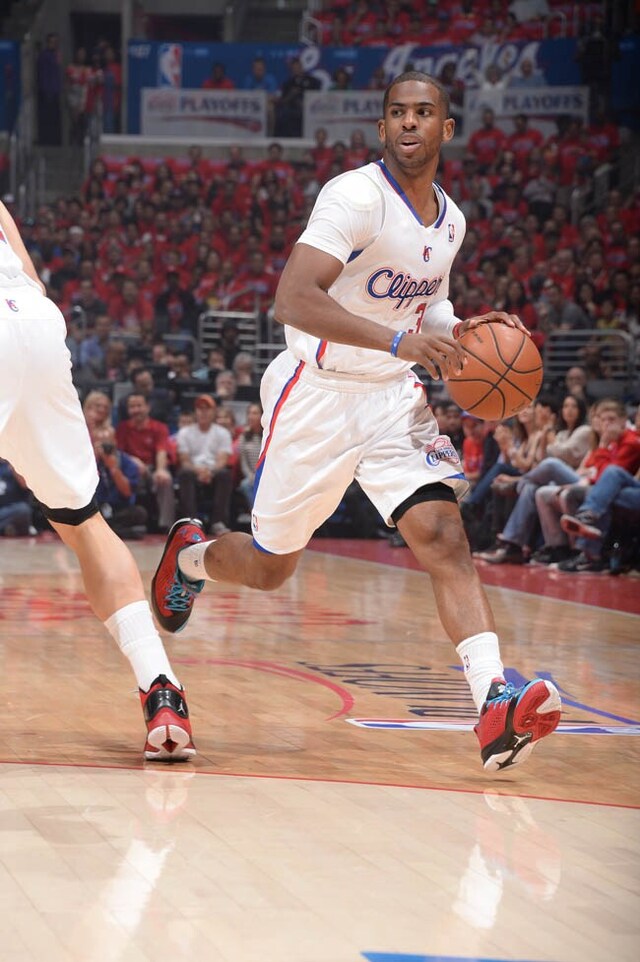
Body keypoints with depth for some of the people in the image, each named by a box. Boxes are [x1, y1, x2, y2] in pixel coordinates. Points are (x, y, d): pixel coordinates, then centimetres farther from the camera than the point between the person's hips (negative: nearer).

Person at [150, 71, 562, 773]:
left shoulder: (450, 222, 6)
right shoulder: (355, 196, -19)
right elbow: (293, 299, -30)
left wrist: (459, 333, 2)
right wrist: (399, 341, -39)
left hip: (396, 398, 5)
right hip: (317, 393, -5)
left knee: (442, 534, -17)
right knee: (270, 567, 8)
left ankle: (494, 704, -28)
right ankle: (189, 554, 44)